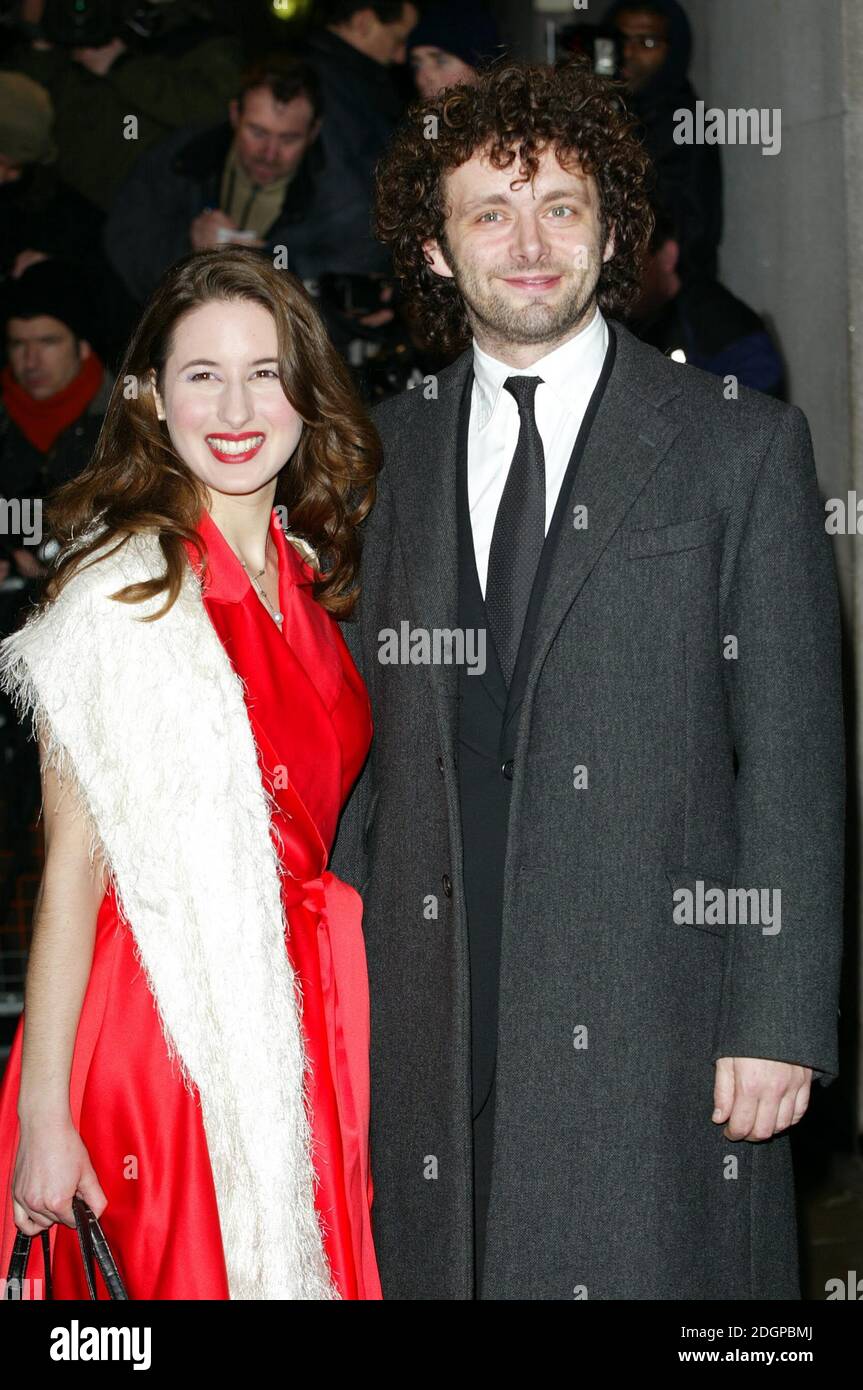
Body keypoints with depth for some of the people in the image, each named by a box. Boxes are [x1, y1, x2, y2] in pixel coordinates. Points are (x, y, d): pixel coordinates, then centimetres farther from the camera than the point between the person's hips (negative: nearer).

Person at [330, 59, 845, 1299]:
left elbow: (795, 755, -2)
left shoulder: (743, 446, 1)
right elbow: (364, 741, 13)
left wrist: (780, 1016, -8)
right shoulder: (392, 453, 11)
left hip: (655, 1025, -3)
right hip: (433, 1011, 3)